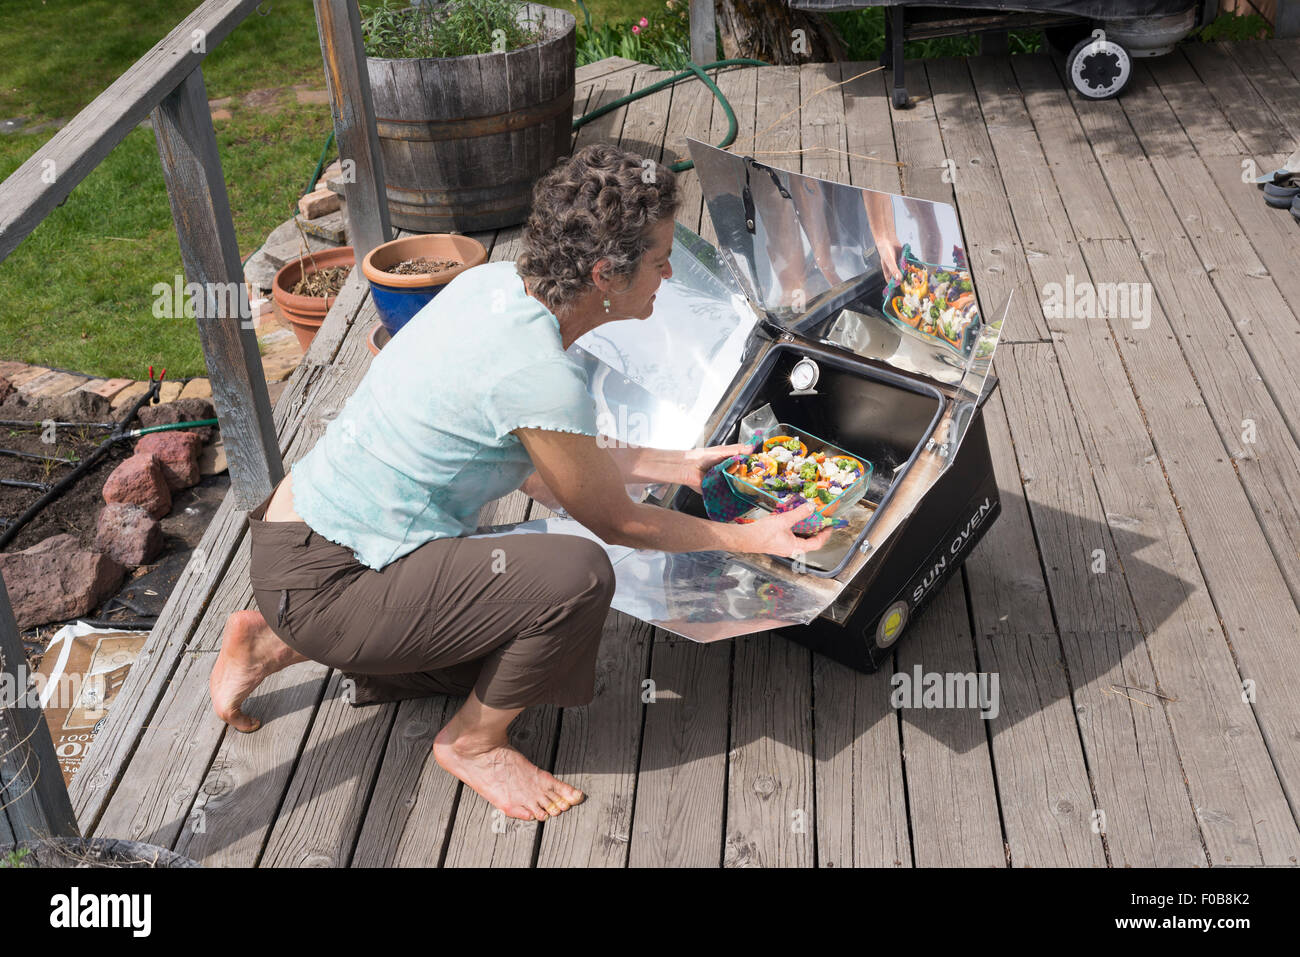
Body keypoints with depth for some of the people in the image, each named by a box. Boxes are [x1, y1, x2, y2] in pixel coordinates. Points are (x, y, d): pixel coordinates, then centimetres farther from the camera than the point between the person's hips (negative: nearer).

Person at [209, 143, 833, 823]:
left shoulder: (495, 282, 0)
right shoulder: (542, 375, -27)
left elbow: (543, 459, 13)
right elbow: (615, 521, -10)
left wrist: (677, 467, 18)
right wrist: (753, 537, 2)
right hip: (318, 582, -10)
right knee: (578, 575, -23)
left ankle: (277, 644, 24)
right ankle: (473, 742, 5)